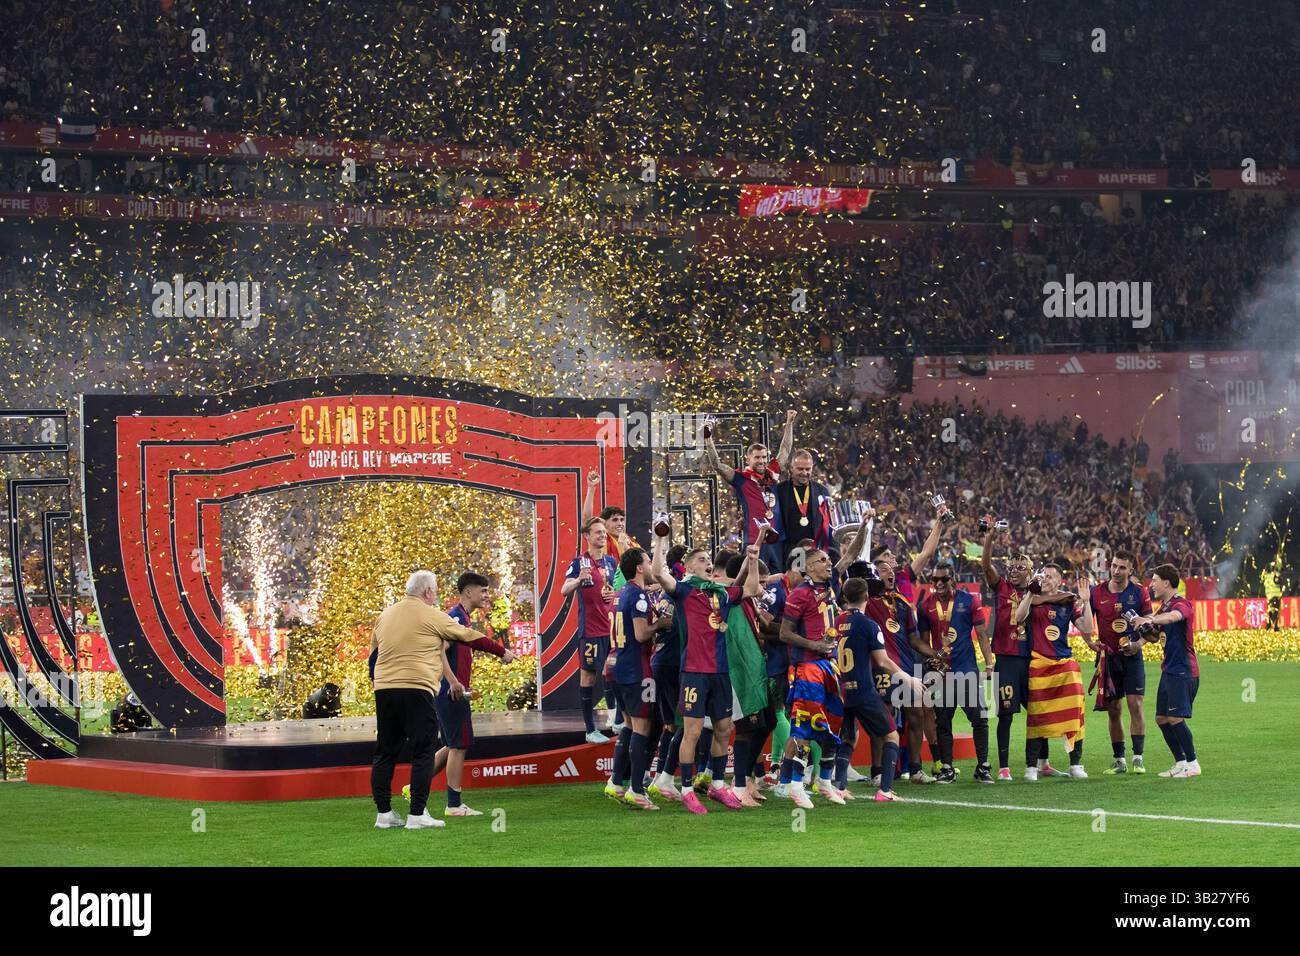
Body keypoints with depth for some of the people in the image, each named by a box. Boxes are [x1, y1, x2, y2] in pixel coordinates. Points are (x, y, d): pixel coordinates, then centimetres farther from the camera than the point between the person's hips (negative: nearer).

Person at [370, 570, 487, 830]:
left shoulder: (386, 614, 16)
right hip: (416, 689, -6)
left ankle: (384, 813, 10)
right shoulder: (432, 616, -1)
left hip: (383, 689, 6)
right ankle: (417, 814, -7)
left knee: (385, 753, 11)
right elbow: (466, 635, 10)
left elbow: (374, 647, 25)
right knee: (422, 753, -2)